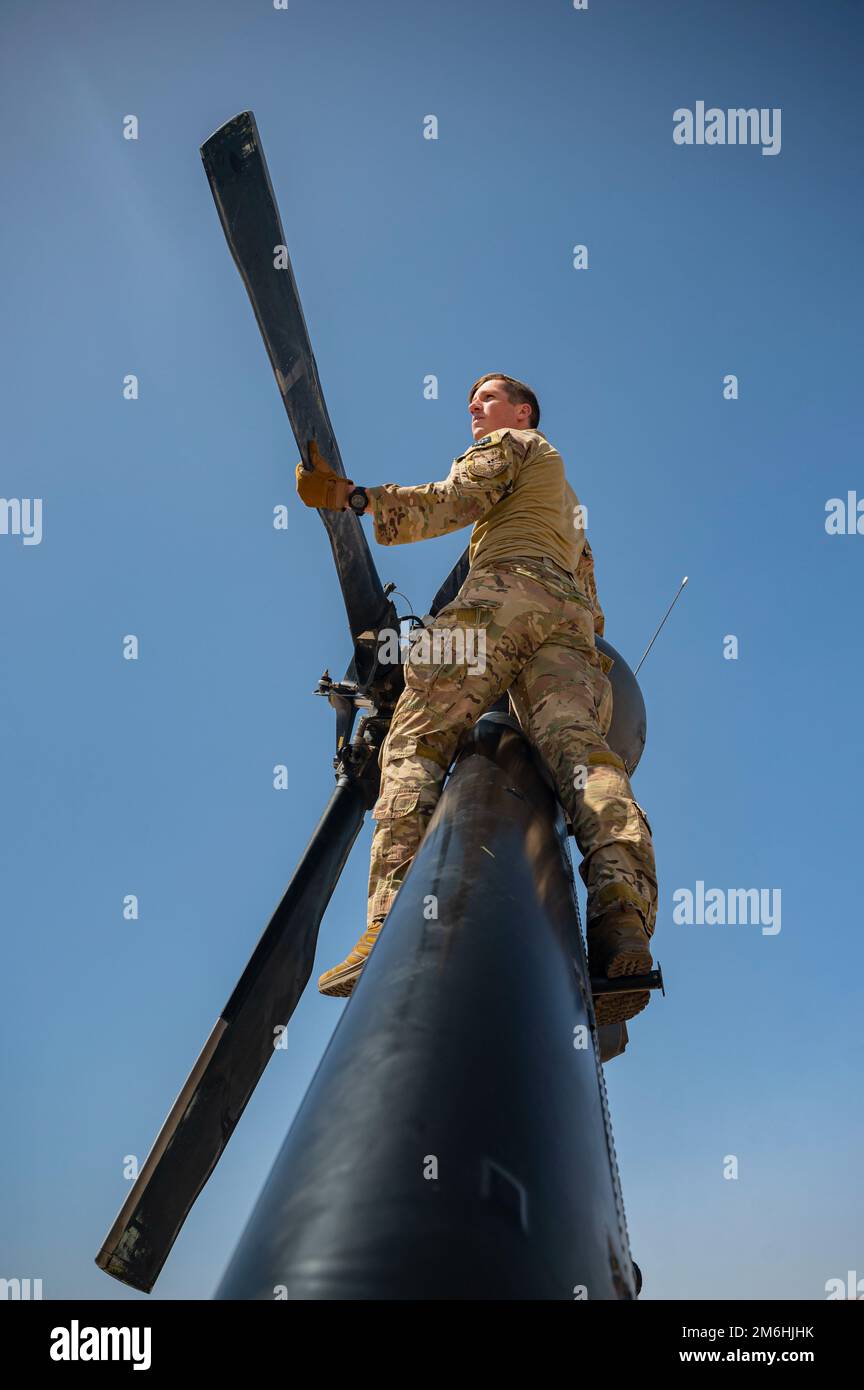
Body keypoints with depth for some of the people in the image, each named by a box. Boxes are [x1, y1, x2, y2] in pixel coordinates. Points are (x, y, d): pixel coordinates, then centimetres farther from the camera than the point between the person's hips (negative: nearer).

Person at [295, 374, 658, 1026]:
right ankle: (624, 916, -47)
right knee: (581, 750, -19)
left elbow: (451, 502, 4)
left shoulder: (510, 444, 22)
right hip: (572, 614, 6)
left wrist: (352, 494, -1)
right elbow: (587, 581, 37)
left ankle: (393, 925, -33)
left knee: (415, 744, -12)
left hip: (506, 588, -6)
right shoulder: (566, 495, 45)